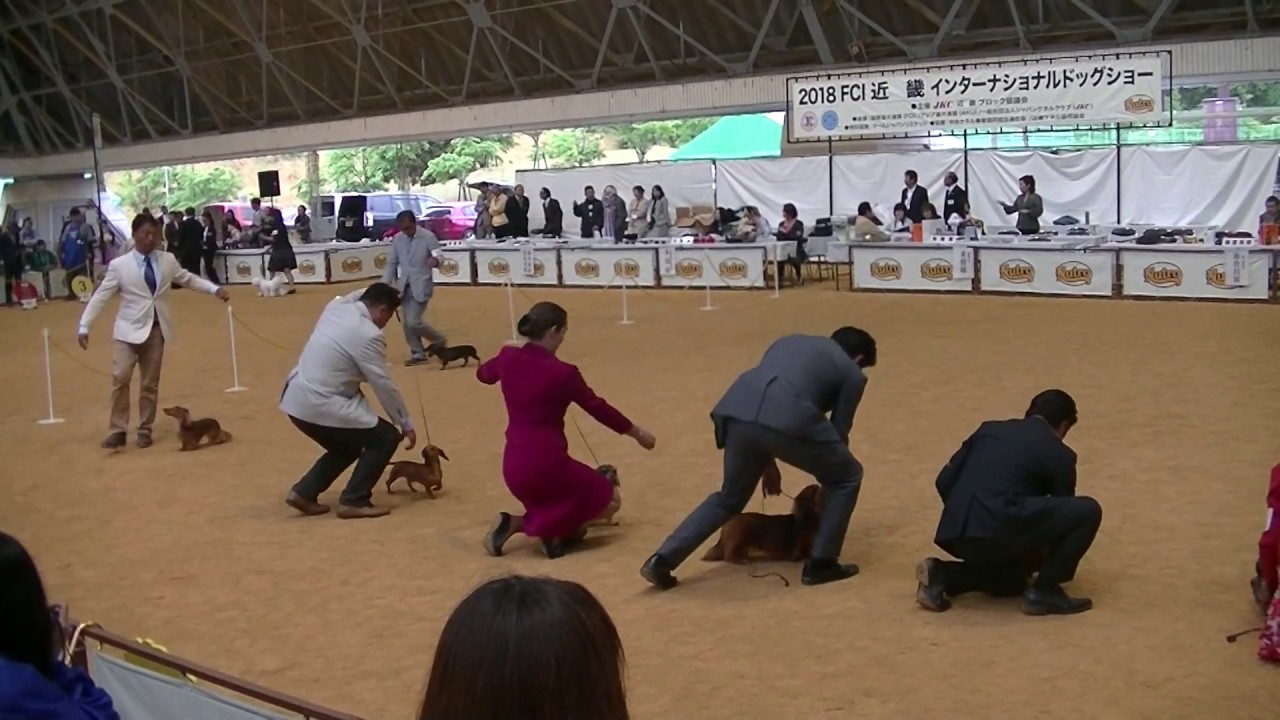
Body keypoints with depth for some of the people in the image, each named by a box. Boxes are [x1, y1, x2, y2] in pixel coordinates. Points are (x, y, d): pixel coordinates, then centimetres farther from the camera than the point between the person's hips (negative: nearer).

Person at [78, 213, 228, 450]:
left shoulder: (168, 260, 2)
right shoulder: (119, 265, -7)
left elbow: (188, 279, 17)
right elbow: (100, 297, -6)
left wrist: (214, 289, 7)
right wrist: (84, 327, -12)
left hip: (157, 329, 3)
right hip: (130, 329, -3)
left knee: (150, 383, 8)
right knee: (120, 377, -14)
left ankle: (145, 431, 18)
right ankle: (118, 430, -5)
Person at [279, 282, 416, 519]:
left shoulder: (336, 307, 6)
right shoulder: (368, 335, -16)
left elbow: (357, 296, 35)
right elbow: (384, 386, -10)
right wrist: (406, 425, 0)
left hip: (296, 399, 9)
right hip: (320, 406, -9)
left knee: (347, 446, 27)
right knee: (385, 439, 2)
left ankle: (303, 493, 22)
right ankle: (353, 501, 4)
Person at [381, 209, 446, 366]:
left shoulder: (428, 237, -9)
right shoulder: (397, 239, 5)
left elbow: (438, 256, -14)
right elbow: (392, 263, 11)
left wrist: (435, 260, -39)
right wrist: (385, 283, 2)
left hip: (421, 286, -6)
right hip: (404, 286, 6)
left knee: (413, 322, -12)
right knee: (406, 323, 6)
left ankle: (438, 340, 12)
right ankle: (418, 354, 19)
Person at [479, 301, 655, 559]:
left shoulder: (509, 359, -1)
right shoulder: (562, 372, -15)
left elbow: (483, 374, 23)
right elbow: (598, 408, -3)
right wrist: (636, 432, 12)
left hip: (513, 466, 8)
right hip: (546, 463, -8)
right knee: (600, 491, 16)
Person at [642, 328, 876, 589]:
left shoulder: (791, 341, 38)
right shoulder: (852, 373, 24)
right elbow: (839, 431, 25)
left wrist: (768, 463, 42)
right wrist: (824, 470, 41)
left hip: (739, 412, 5)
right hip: (790, 419, -5)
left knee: (730, 497, 27)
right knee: (846, 477, 21)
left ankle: (662, 560, 20)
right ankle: (820, 563, 21)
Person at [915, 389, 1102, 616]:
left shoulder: (989, 429, 26)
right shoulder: (1058, 453, 13)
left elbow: (944, 482, 22)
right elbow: (1062, 511, 25)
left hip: (955, 533, 7)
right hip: (1000, 529, -7)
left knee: (1012, 578, 34)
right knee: (1088, 511, 6)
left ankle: (940, 574, 11)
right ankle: (1043, 592, 8)